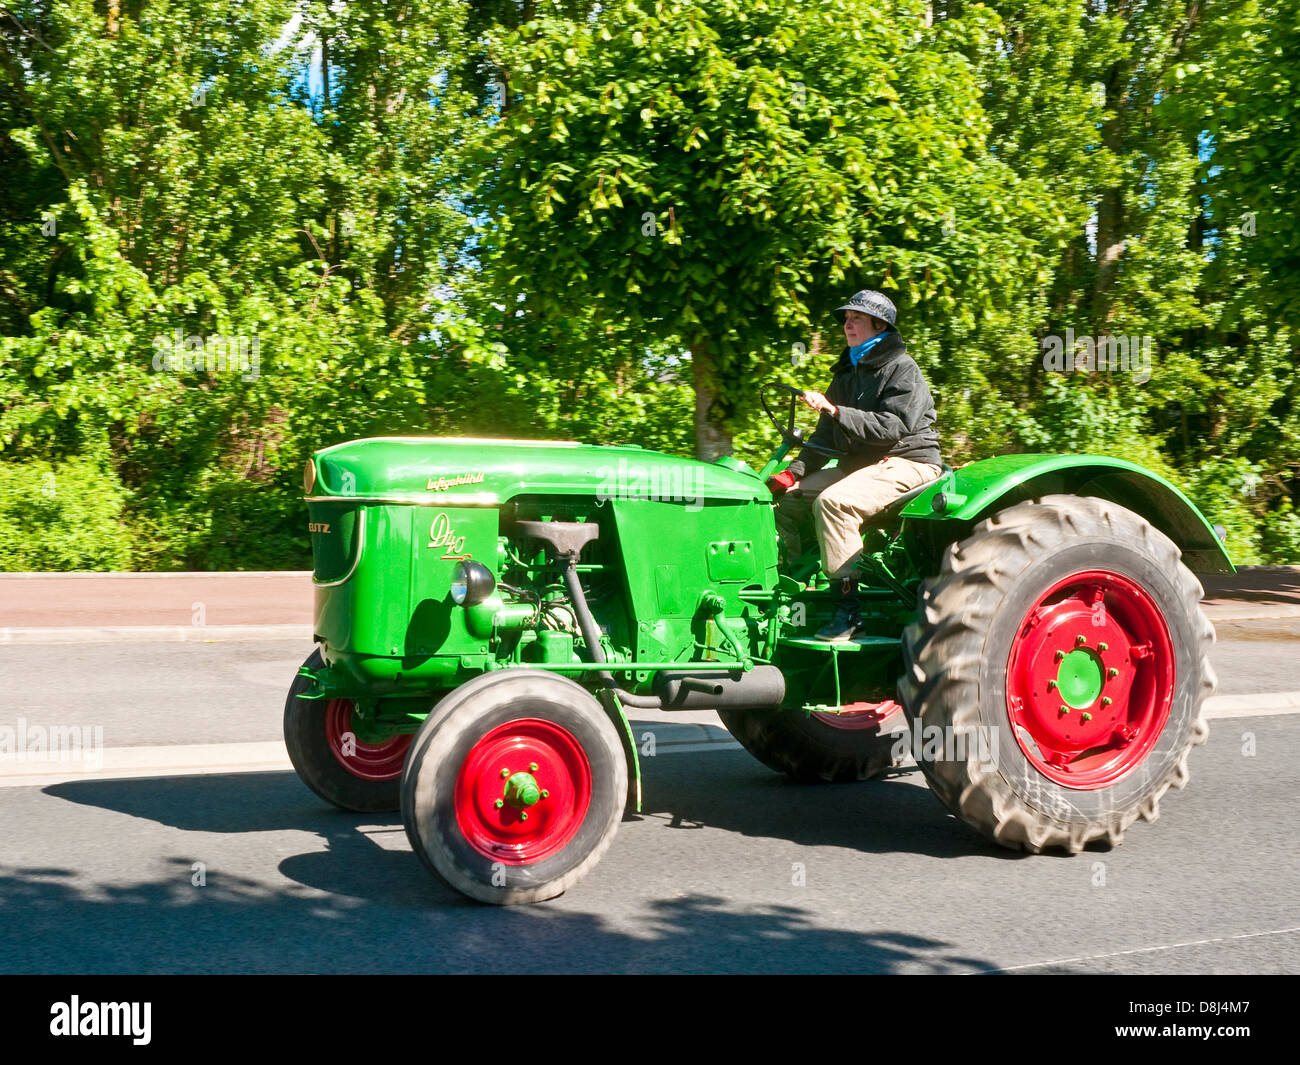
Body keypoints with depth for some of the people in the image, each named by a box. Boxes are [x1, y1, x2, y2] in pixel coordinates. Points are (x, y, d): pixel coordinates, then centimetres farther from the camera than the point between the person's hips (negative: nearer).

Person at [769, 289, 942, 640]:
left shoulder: (901, 369, -8)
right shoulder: (848, 372, 17)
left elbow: (892, 427, -22)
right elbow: (826, 436, 14)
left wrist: (835, 410, -28)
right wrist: (794, 472, -1)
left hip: (906, 463, -9)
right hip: (860, 464, 9)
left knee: (833, 501, -34)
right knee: (784, 498, -4)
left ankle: (848, 607, -33)